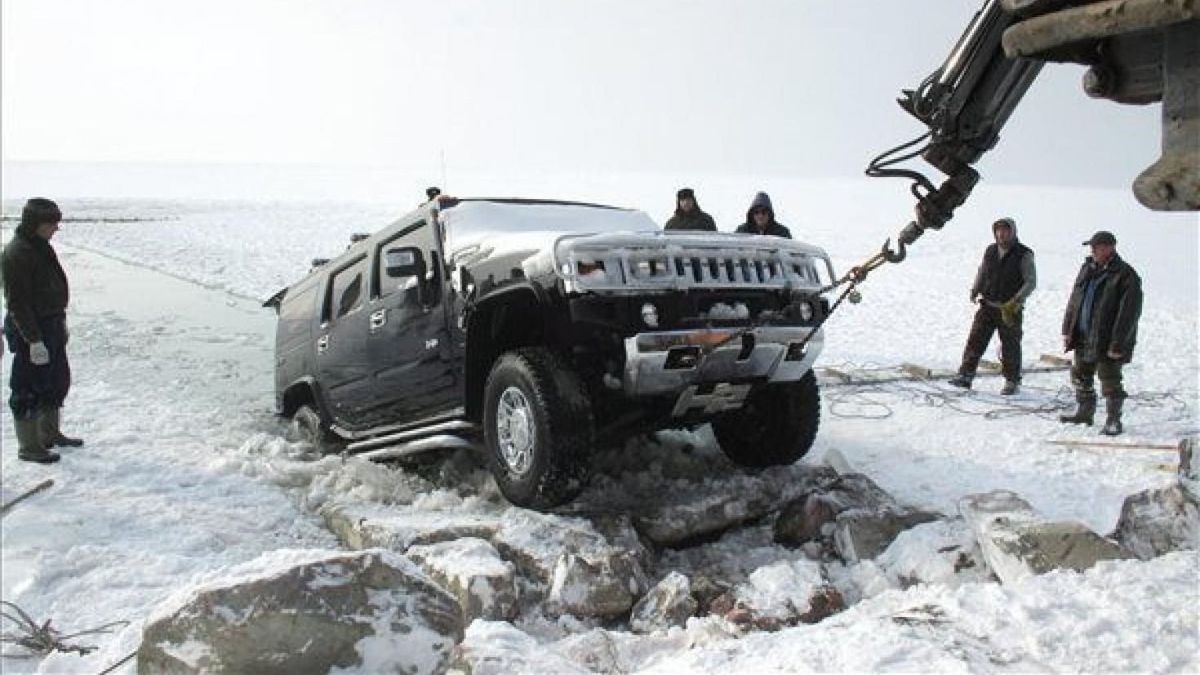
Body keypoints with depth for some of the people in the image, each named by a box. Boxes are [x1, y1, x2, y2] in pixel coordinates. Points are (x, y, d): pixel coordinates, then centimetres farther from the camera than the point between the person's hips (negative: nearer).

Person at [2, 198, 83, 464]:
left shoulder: (41, 247, 10)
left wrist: (61, 321, 23)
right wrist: (34, 341, -24)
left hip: (51, 326, 10)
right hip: (30, 331, -10)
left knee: (58, 381, 19)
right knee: (29, 390, 0)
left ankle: (50, 434, 35)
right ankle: (28, 447, 11)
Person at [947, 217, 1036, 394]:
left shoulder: (1024, 255, -8)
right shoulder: (990, 251, 7)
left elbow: (1031, 282, -10)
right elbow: (981, 273, 19)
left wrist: (1016, 301, -22)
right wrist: (974, 291, 4)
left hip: (1010, 309, -4)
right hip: (987, 306, 4)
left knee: (1010, 347, 5)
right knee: (975, 340, -2)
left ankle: (1012, 382, 18)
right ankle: (965, 376, 2)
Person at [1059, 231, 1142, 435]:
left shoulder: (1126, 276, -15)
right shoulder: (1088, 269, 7)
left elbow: (1128, 313, -18)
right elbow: (1074, 301, 13)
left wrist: (1117, 345, -20)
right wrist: (1067, 330, 9)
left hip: (1107, 341, -7)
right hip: (1083, 338, 7)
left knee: (1110, 382, 0)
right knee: (1081, 376, 17)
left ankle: (1113, 420, 12)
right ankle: (1085, 412, 32)